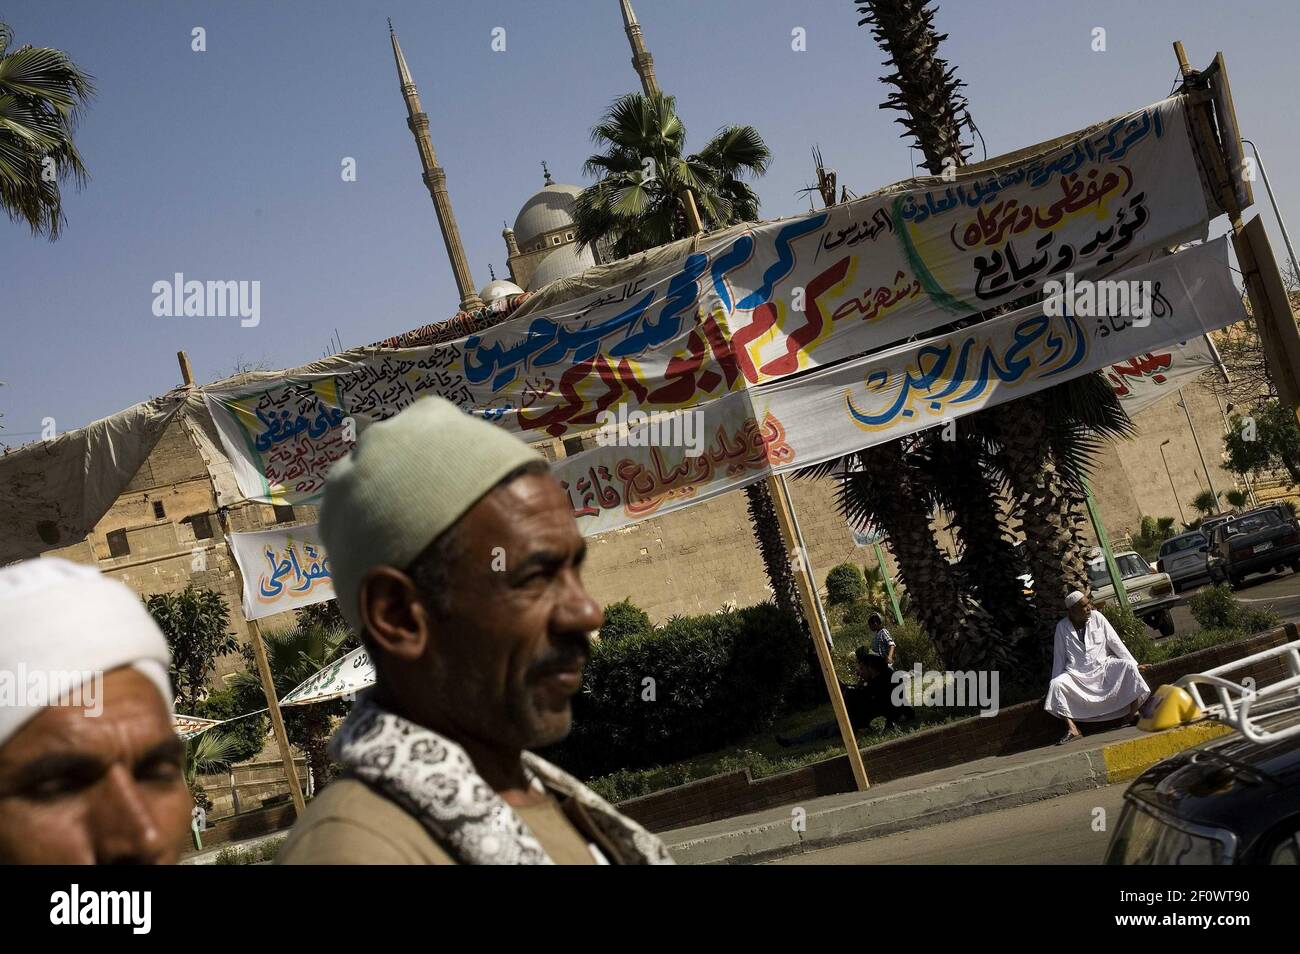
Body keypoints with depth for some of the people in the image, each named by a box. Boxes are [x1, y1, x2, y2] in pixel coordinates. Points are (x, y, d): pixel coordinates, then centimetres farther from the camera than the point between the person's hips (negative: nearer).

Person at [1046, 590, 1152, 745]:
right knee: (1055, 684, -27)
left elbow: (1115, 643, 3)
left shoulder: (1097, 618, 0)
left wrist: (1133, 664, 0)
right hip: (1077, 674, 0)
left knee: (1128, 667, -27)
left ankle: (1134, 715, -22)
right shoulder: (1062, 627, -1)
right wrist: (1056, 681, 6)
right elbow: (1059, 657, 6)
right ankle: (1071, 728, -25)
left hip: (1103, 667, 0)